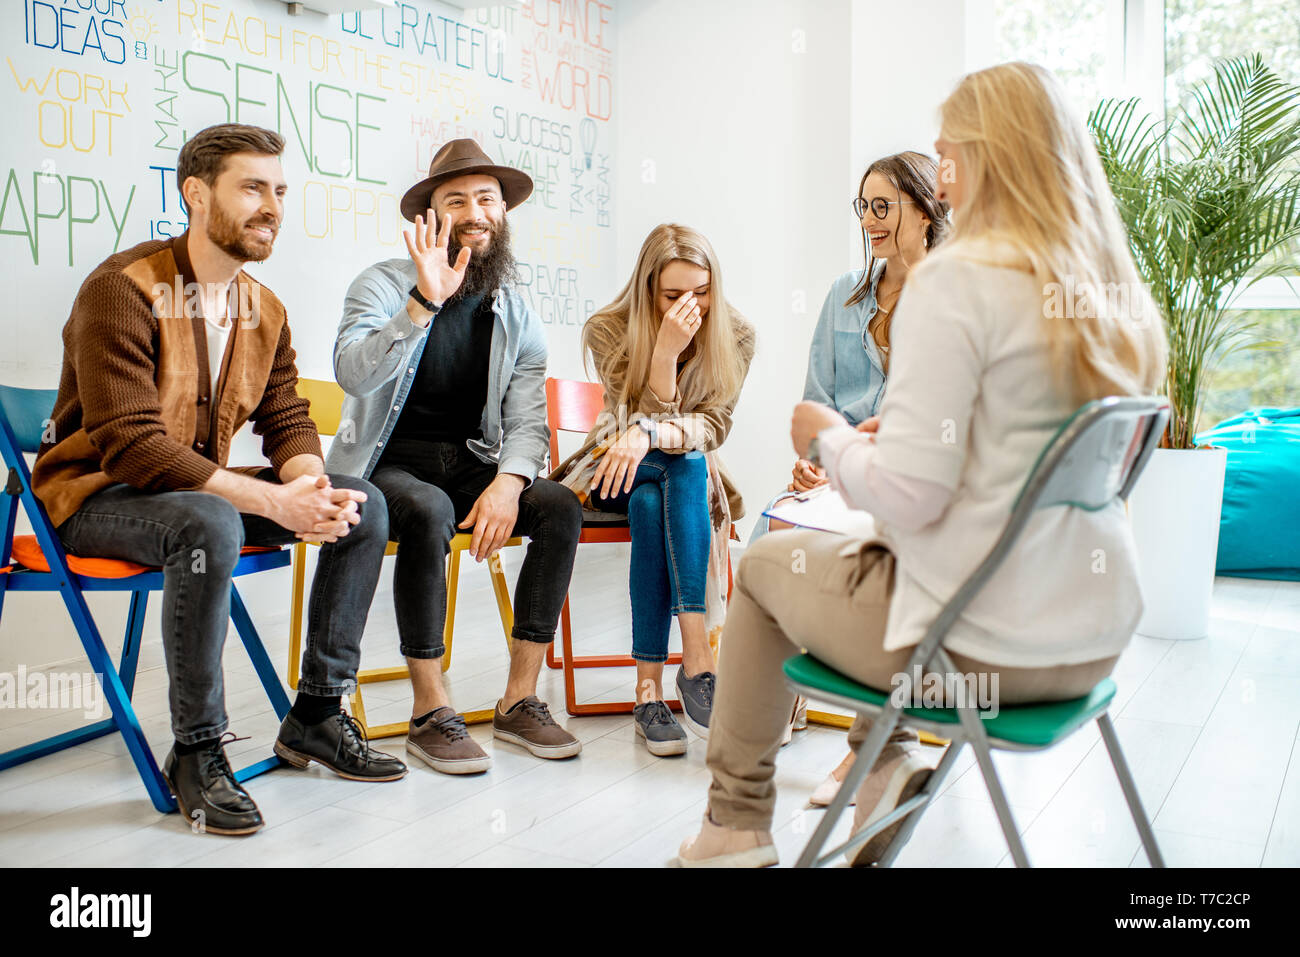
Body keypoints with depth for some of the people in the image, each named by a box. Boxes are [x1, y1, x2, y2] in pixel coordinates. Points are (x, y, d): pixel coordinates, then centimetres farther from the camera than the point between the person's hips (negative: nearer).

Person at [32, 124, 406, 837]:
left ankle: (316, 714, 1)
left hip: (203, 485, 7)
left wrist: (310, 484, -22)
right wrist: (270, 500, -33)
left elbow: (287, 422, 3)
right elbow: (130, 443, -27)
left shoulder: (264, 310, 5)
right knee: (210, 524, -39)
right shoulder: (123, 289, -18)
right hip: (97, 495, -7)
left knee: (364, 506, -8)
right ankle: (196, 753, -21)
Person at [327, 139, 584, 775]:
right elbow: (354, 376, -25)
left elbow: (527, 418, 0)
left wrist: (508, 483, -21)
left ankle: (519, 701, -13)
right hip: (386, 465, -4)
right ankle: (429, 712, -22)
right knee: (429, 512, -36)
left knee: (560, 509, -21)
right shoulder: (383, 284, -5)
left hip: (471, 464, 4)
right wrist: (426, 302, -35)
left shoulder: (516, 312, 7)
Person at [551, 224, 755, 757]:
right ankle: (698, 661, -39)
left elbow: (712, 427, -19)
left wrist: (648, 436, -38)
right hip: (618, 474, -1)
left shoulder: (735, 336, -9)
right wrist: (665, 351, -34)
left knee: (651, 502, -36)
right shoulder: (608, 331, -13)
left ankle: (650, 686, -40)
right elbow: (646, 422, -21)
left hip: (693, 478, 1)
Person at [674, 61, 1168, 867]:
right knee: (873, 551, 31)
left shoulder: (957, 280, -19)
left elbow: (909, 493, -22)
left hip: (983, 645, -7)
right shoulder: (1118, 296, 4)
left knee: (767, 563, 18)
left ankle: (737, 824, 28)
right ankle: (888, 757, 24)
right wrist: (883, 438, 15)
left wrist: (828, 438, -3)